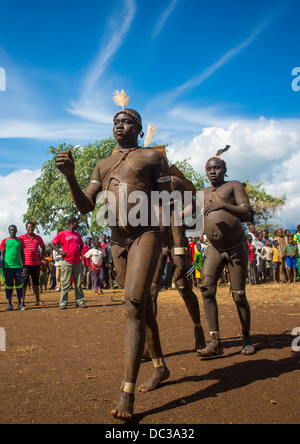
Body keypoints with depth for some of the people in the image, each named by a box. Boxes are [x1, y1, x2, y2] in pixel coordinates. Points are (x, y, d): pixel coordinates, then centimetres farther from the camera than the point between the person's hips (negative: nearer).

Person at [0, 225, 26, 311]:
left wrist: (23, 266, 8)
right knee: (8, 285, 3)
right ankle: (10, 304, 12)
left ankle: (20, 304, 7)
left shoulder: (20, 241, 11)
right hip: (8, 266, -1)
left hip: (18, 266, 1)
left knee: (19, 285, 0)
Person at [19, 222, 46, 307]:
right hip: (25, 264, -3)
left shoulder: (38, 238, 10)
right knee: (24, 282, -4)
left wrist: (41, 258, 11)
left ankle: (37, 300, 18)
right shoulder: (21, 238, 1)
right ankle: (22, 301, 3)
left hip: (36, 264, 3)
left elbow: (43, 248, 22)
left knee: (36, 282, 10)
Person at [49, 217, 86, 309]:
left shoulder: (77, 235, 17)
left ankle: (80, 301, 12)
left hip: (77, 262, 5)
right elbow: (51, 243, 0)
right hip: (67, 262, -5)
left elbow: (81, 245, 33)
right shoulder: (62, 234, 1)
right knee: (66, 283, -3)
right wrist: (59, 251, -9)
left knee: (78, 283, 7)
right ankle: (63, 302, 3)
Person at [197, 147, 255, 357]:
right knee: (207, 288, -15)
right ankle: (215, 342, -12)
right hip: (214, 249, 4)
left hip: (237, 248, -4)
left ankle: (247, 338, 20)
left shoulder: (234, 186, -4)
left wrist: (223, 205, -33)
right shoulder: (204, 193, 13)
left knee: (239, 295, -2)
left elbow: (247, 215, -19)